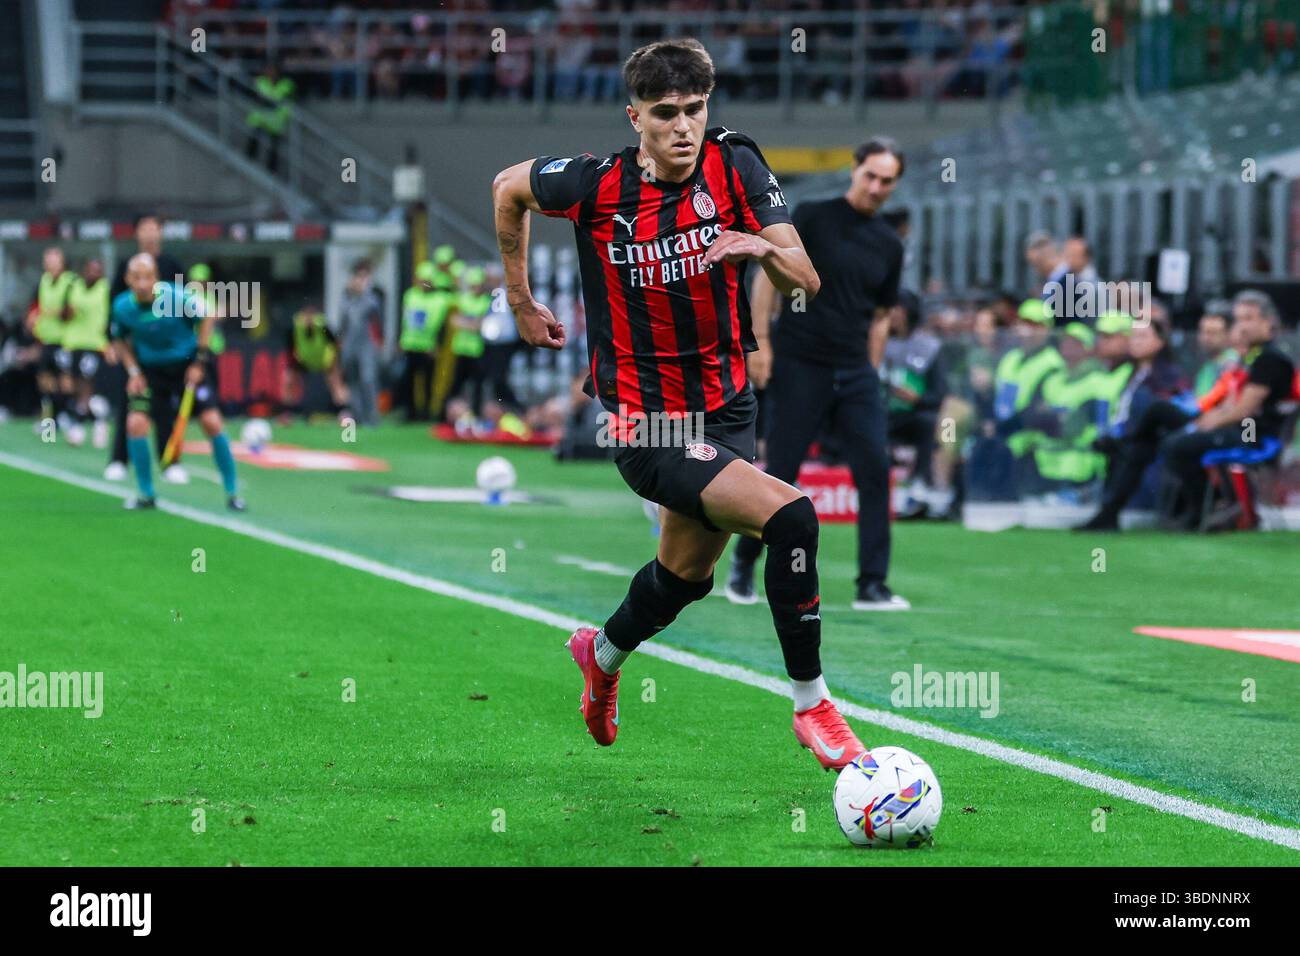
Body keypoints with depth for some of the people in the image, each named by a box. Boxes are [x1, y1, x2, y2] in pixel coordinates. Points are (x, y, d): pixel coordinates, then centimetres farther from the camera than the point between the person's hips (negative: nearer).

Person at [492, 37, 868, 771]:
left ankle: (604, 655, 58)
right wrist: (521, 301, 13)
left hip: (725, 408, 5)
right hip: (643, 425, -5)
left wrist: (765, 247, -36)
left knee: (688, 572, 25)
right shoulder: (597, 184, -15)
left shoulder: (736, 166, -10)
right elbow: (509, 188, 6)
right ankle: (812, 706, -11)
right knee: (791, 517, -25)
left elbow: (806, 281, -14)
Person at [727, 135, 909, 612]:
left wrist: (870, 375, 12)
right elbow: (769, 273, -3)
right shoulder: (813, 217, -3)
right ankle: (744, 563, 20)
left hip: (856, 375, 4)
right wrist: (759, 340, -10)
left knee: (875, 469, -7)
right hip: (799, 365, -4)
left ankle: (872, 585, -4)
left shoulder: (889, 246, 11)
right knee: (781, 472, -1)